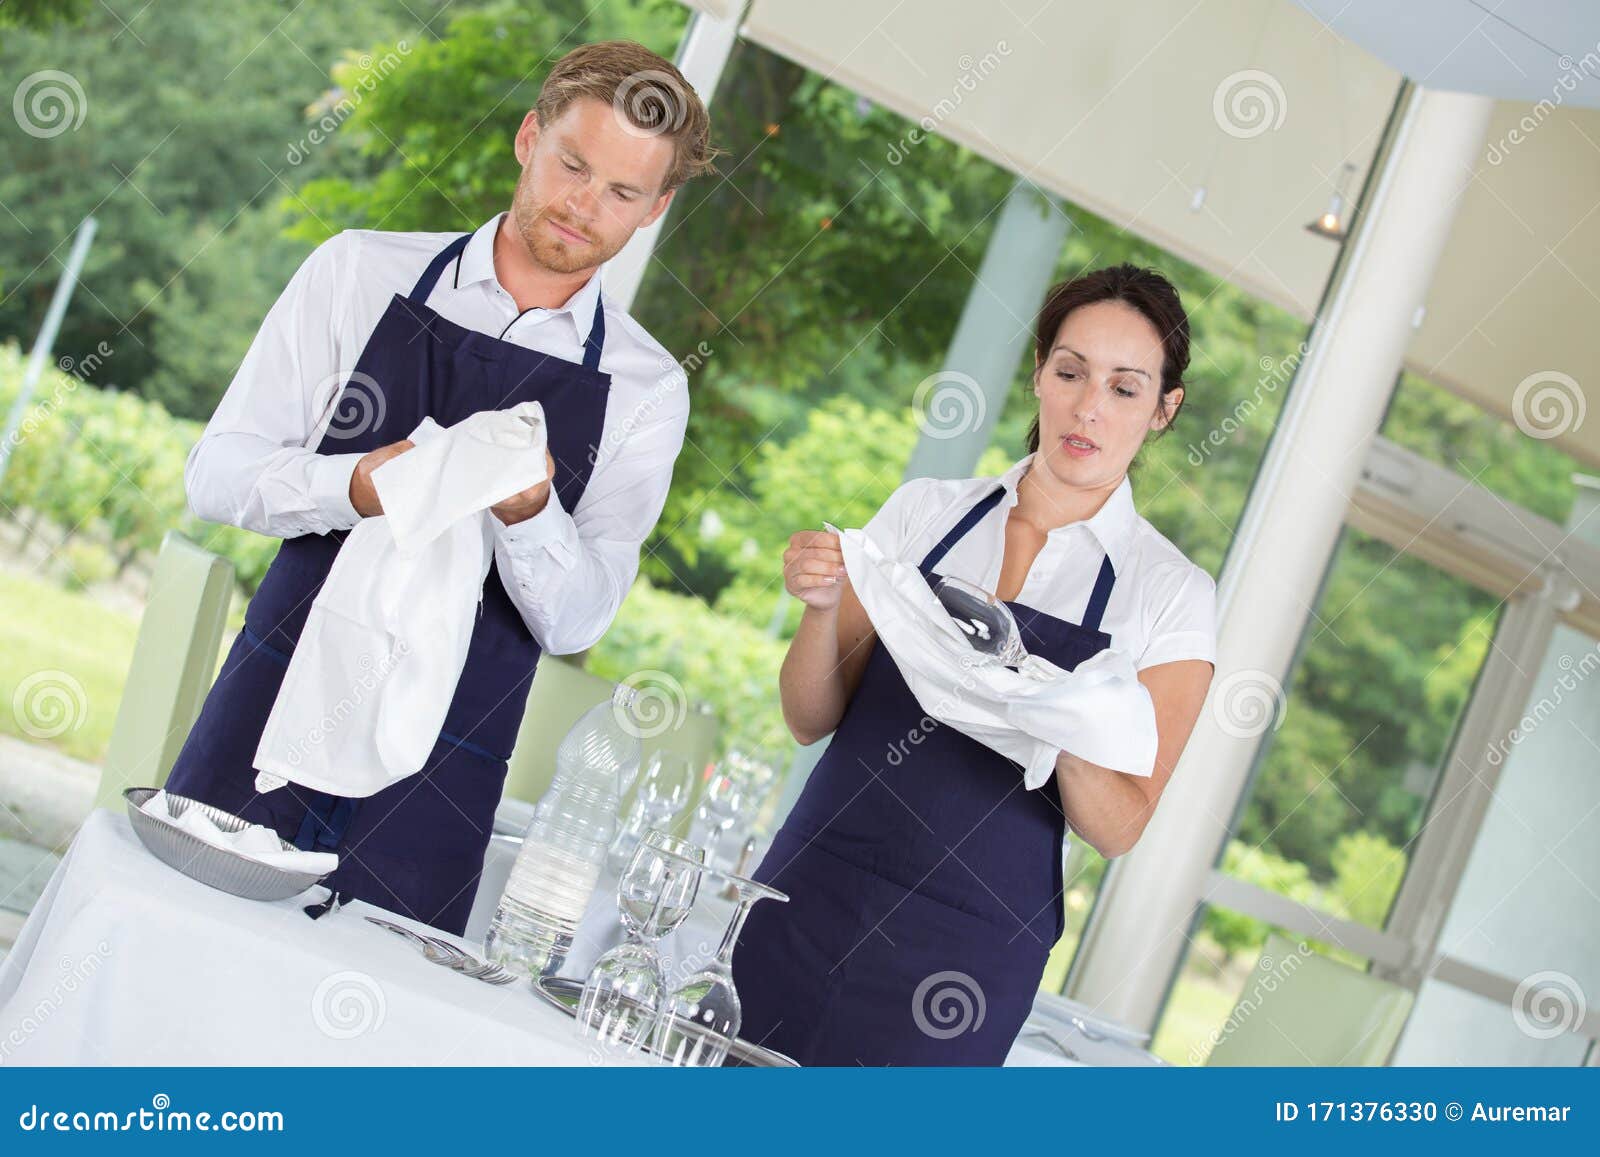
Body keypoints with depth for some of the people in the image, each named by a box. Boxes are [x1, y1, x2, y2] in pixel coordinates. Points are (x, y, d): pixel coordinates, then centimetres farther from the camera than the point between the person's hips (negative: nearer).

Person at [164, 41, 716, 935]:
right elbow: (217, 472, 0)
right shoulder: (362, 273, 3)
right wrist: (355, 487, -19)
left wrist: (530, 516, -22)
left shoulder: (645, 389, 3)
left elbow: (575, 621, -1)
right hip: (275, 702, 0)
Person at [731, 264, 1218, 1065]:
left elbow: (1118, 829, -4)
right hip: (811, 893, 2)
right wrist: (822, 608, -14)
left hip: (965, 953, -2)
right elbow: (811, 719, 5)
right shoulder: (926, 510, 5)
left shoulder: (1171, 593, -2)